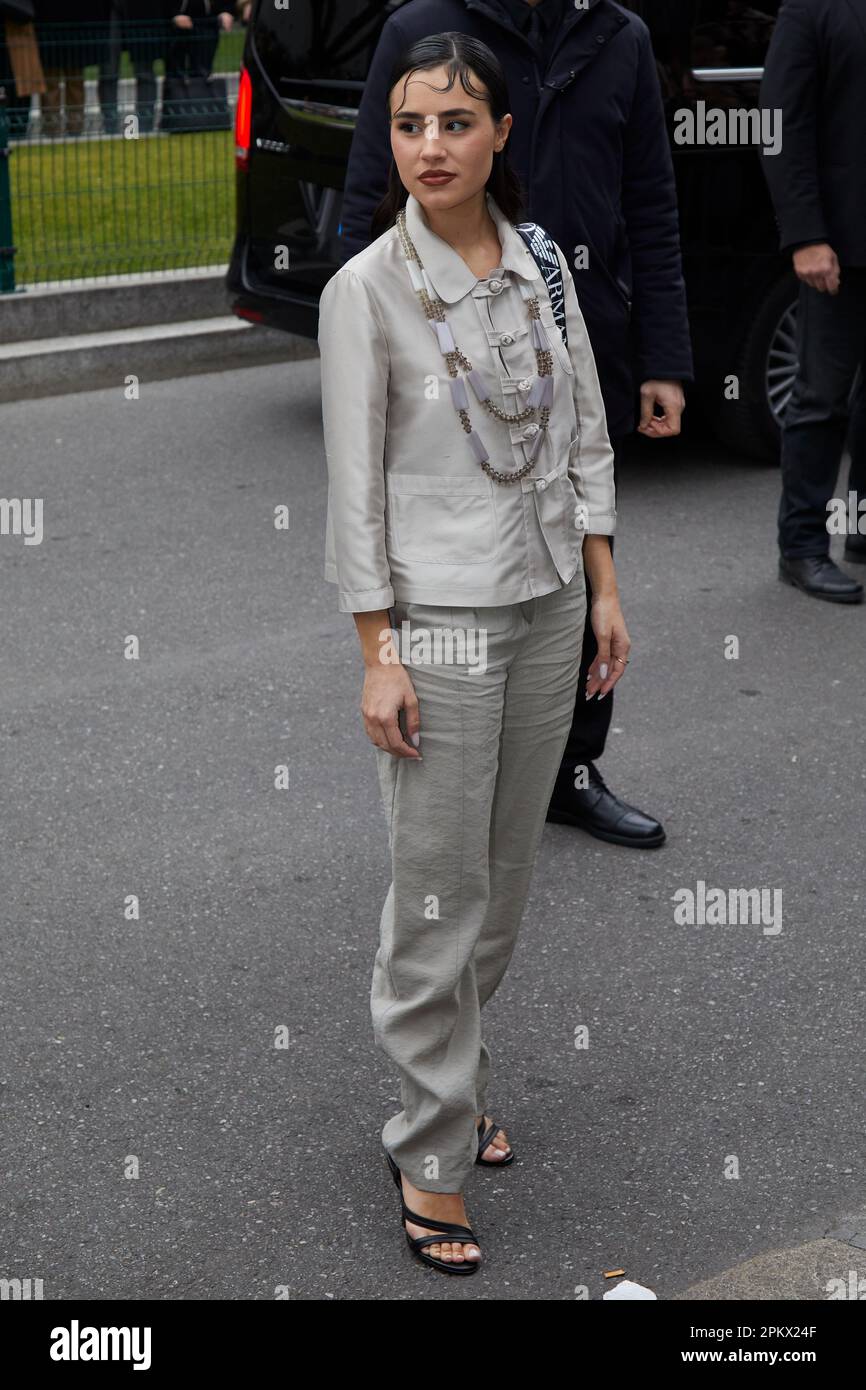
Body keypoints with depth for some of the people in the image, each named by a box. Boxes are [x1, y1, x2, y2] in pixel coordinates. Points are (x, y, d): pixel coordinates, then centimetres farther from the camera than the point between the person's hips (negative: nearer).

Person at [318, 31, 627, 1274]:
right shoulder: (368, 287, -10)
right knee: (440, 893, -1)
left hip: (549, 606, 5)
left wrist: (605, 593, 7)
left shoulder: (543, 263, 5)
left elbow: (585, 438, 10)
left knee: (506, 874, 13)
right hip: (441, 619, -5)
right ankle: (432, 1155, 11)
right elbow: (356, 484, -10)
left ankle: (454, 1082, 30)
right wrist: (378, 654, -12)